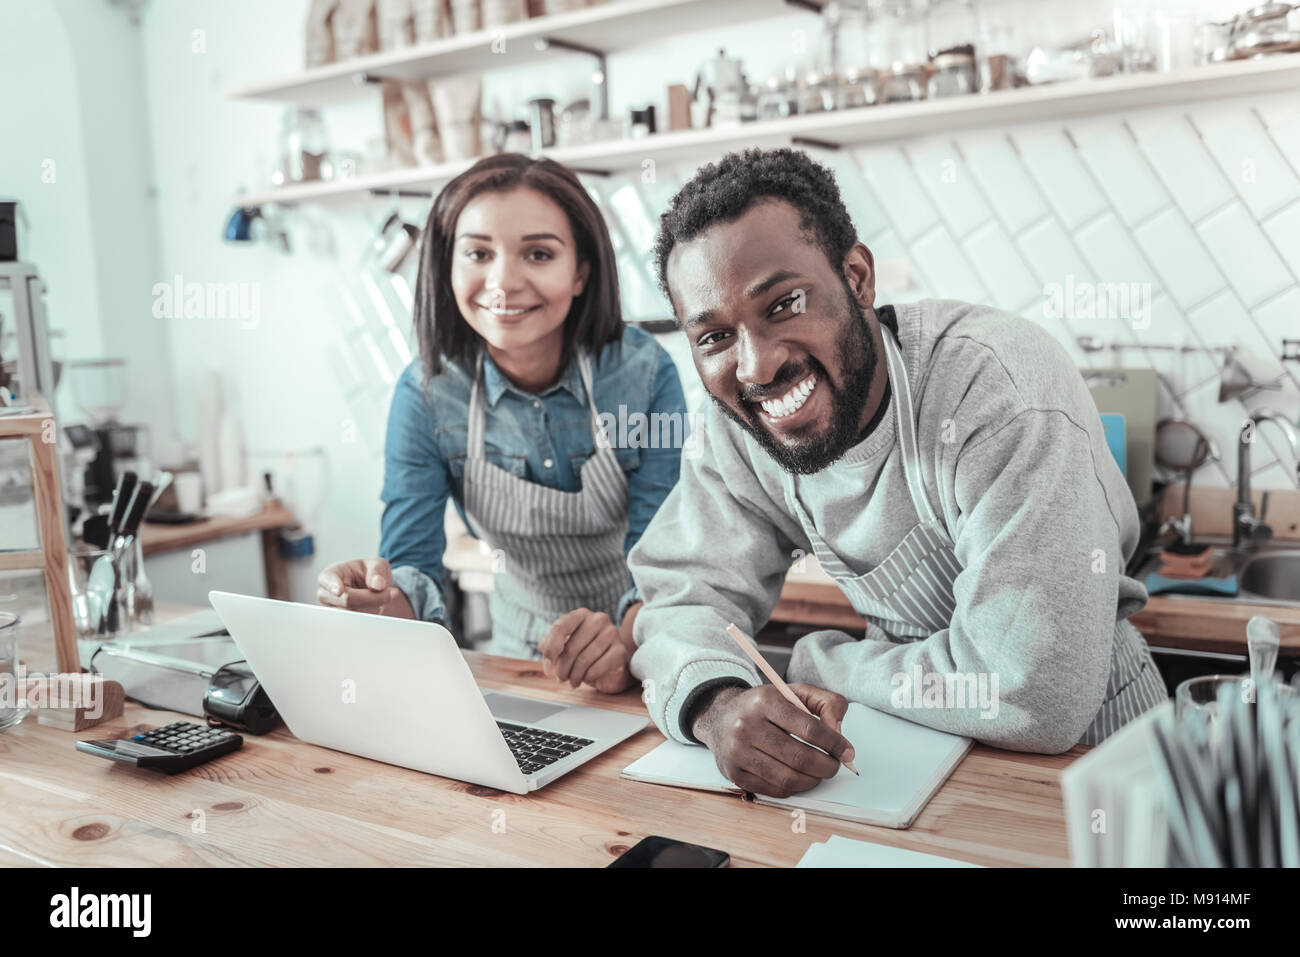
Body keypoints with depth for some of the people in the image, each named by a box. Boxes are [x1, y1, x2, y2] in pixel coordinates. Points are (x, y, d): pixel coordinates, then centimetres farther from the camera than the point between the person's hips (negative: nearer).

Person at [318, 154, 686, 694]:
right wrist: (389, 602, -37)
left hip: (647, 649, -3)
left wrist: (626, 640, -38)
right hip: (521, 654, 3)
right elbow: (413, 562, -13)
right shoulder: (426, 394, -10)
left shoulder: (644, 373, -15)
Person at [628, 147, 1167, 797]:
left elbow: (1035, 698, -31)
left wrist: (817, 661, -17)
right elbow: (685, 593, -5)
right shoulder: (737, 424, -9)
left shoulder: (1004, 388, -28)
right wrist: (715, 702, -28)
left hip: (1081, 750, -3)